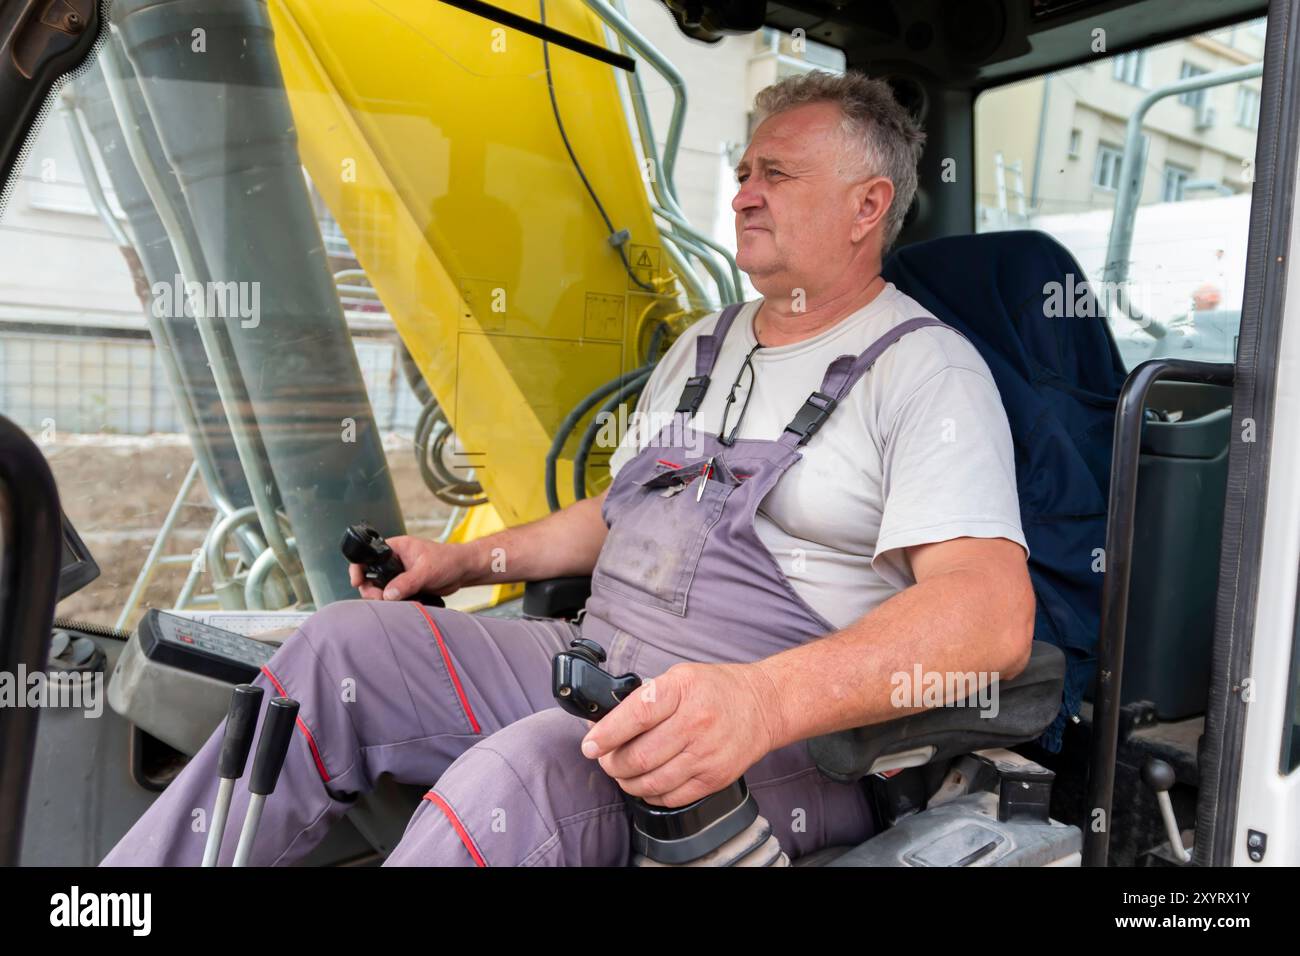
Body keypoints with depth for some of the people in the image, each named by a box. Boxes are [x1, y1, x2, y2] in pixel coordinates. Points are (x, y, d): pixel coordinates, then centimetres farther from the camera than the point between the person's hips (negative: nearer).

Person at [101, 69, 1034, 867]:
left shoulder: (928, 370, -8)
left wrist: (765, 700, -37)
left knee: (521, 776, -35)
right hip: (598, 665, 7)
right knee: (344, 643, -7)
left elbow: (991, 614, -23)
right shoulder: (703, 346, 17)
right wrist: (469, 560, 18)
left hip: (790, 746, -7)